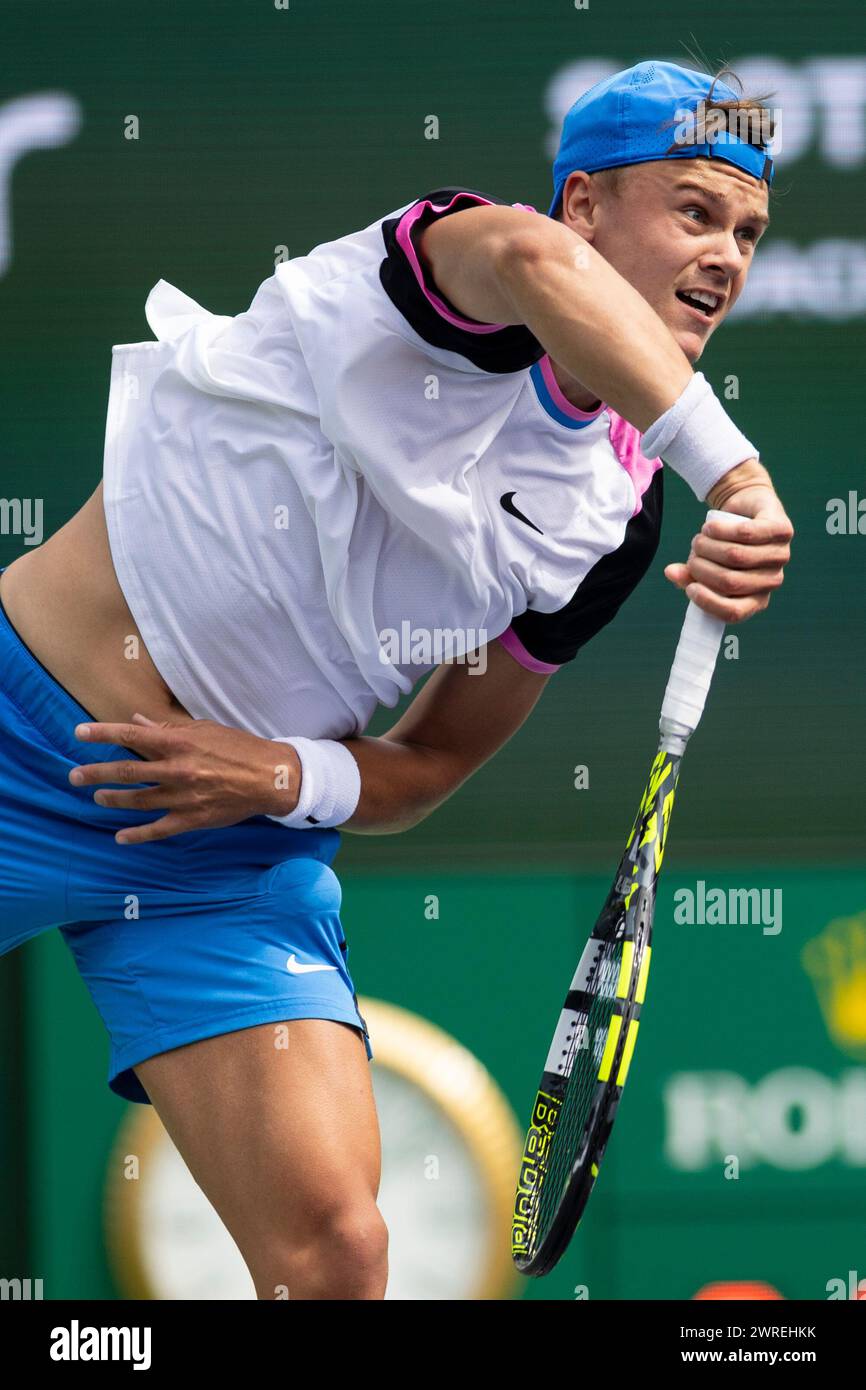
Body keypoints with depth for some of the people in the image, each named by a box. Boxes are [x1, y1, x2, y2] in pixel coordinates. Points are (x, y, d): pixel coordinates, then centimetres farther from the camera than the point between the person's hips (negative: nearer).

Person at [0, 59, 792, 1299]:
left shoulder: (619, 523, 3)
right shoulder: (443, 277, -14)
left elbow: (429, 767, 9)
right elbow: (529, 257, -42)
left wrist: (290, 779, -12)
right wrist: (733, 467, -49)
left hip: (237, 857, 5)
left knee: (331, 1244, -12)